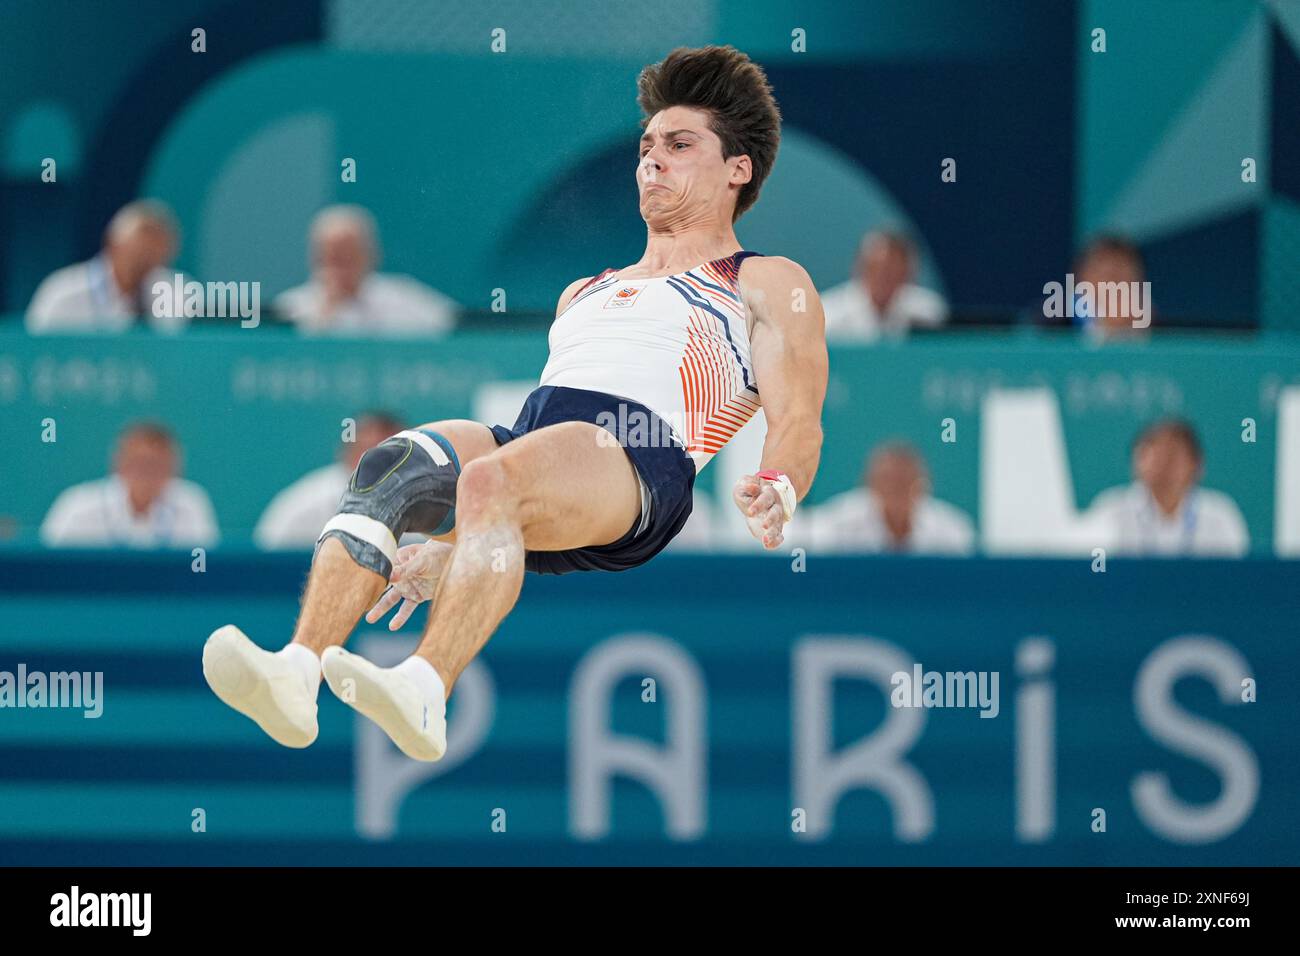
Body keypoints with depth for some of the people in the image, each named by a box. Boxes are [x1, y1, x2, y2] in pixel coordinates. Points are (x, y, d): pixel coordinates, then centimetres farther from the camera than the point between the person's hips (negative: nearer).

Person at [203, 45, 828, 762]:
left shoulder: (768, 285, 22)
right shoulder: (585, 293, 40)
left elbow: (798, 421, 6)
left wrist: (775, 490, -17)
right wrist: (445, 551, 24)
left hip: (642, 461, -6)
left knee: (492, 480, -37)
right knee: (384, 468, -26)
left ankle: (425, 696, -54)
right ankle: (296, 674, -42)